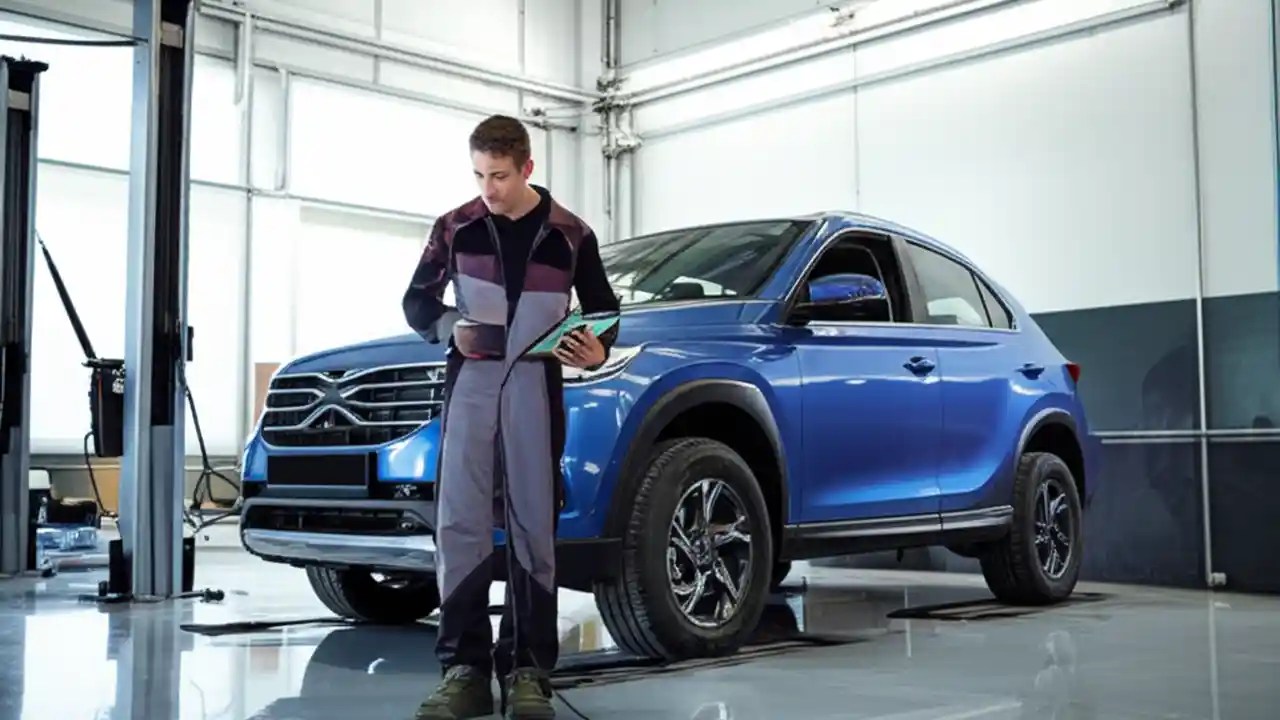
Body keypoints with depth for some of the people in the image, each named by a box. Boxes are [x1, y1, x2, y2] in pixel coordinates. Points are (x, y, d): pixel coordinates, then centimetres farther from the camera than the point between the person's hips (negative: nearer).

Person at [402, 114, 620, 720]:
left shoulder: (569, 235, 5)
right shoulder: (456, 228, 7)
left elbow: (603, 310, 11)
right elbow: (417, 301, 13)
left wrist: (597, 352, -11)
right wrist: (449, 328, -9)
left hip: (535, 389, -1)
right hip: (469, 385, 1)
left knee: (534, 527, -1)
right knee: (460, 524, -5)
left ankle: (526, 670, 6)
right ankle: (465, 668, 0)